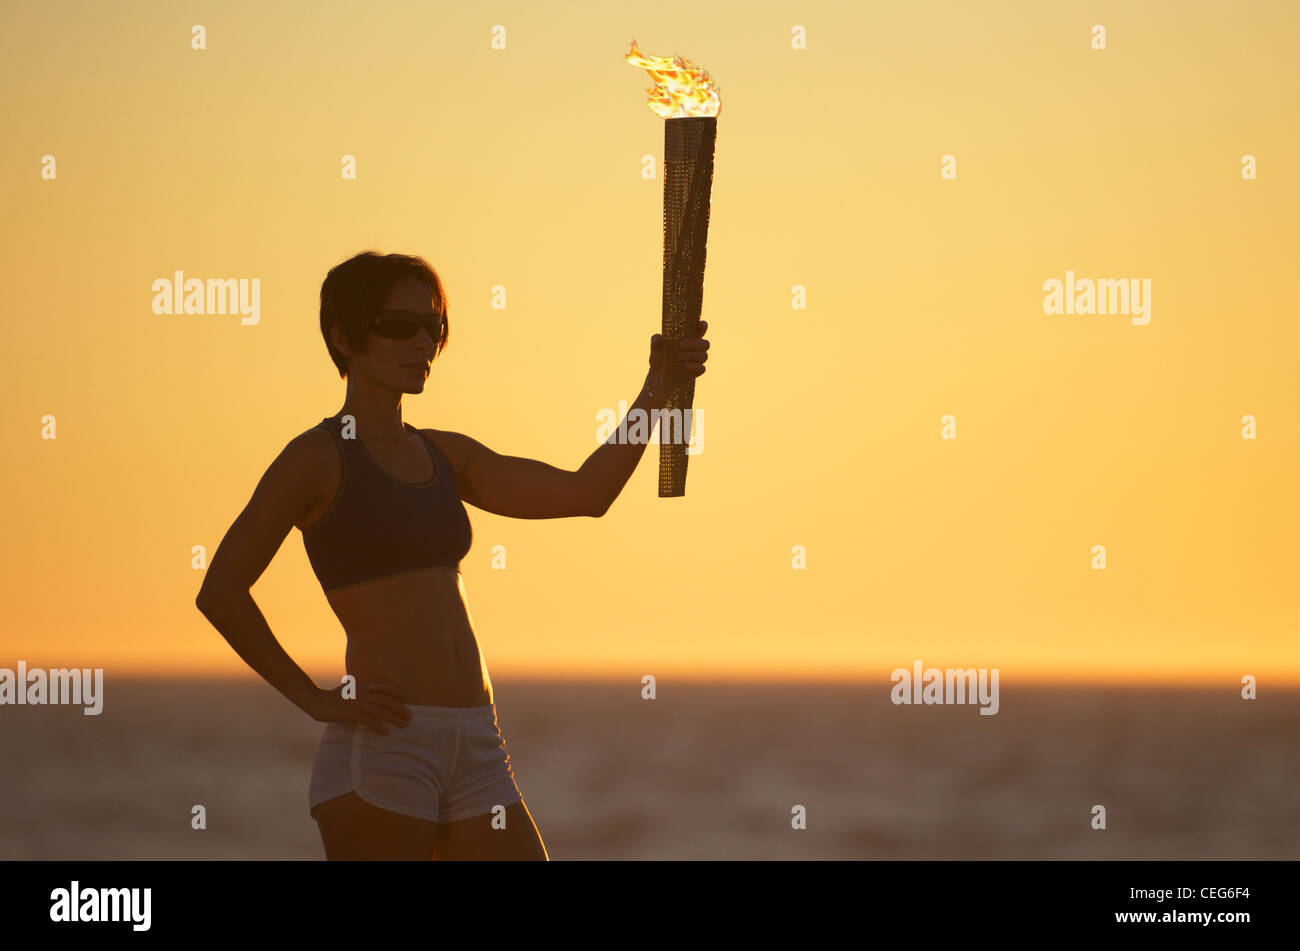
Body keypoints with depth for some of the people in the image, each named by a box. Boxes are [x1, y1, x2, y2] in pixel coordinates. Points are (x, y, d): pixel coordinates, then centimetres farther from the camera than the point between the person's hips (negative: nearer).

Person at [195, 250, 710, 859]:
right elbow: (220, 592, -8)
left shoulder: (444, 455, 17)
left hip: (473, 752, 7)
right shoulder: (315, 458, -3)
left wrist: (656, 389, -2)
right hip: (379, 744, -7)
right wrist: (317, 701, -9)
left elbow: (586, 495, 9)